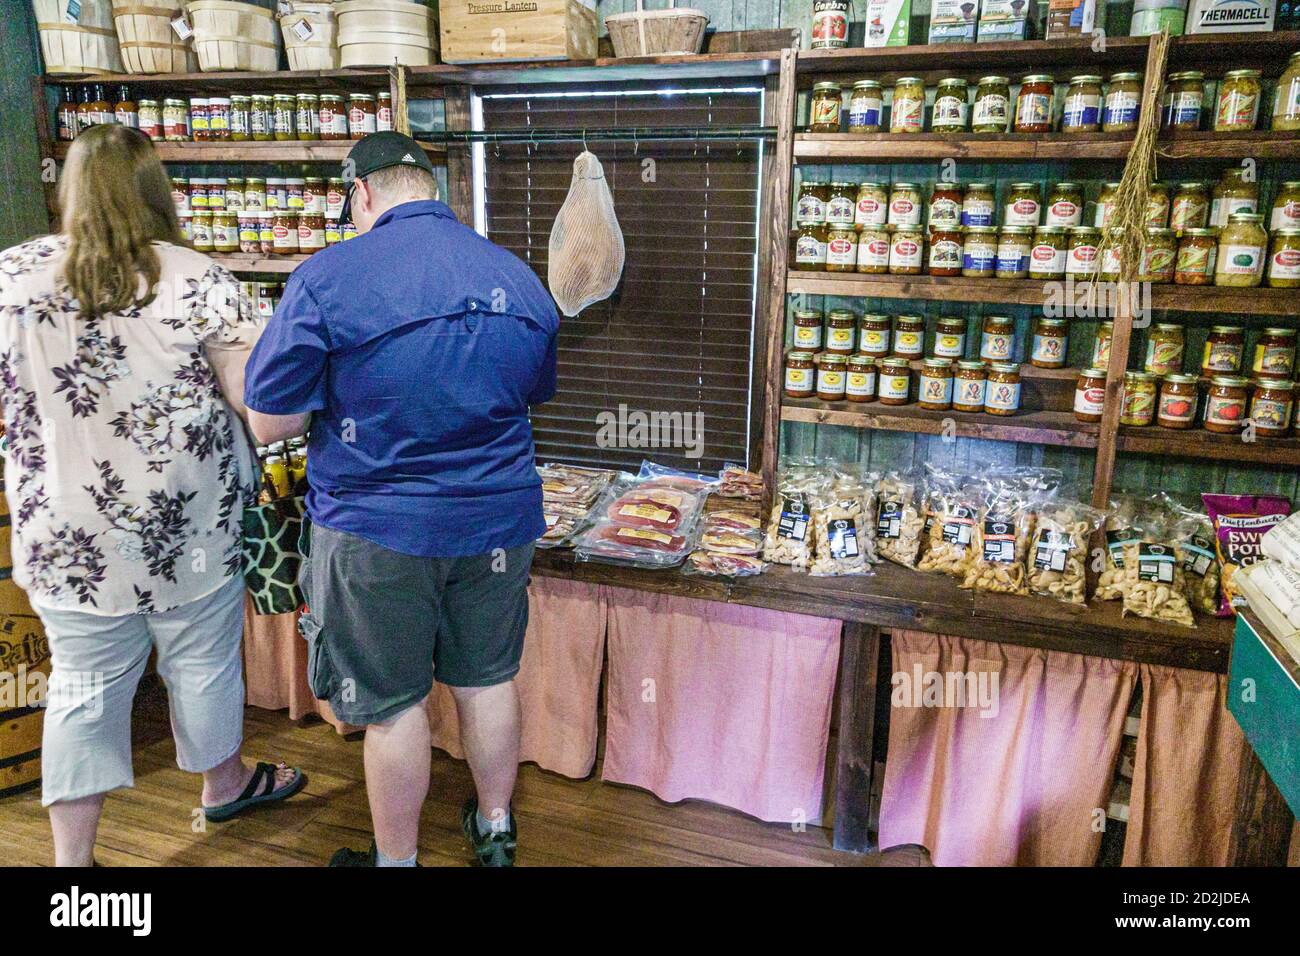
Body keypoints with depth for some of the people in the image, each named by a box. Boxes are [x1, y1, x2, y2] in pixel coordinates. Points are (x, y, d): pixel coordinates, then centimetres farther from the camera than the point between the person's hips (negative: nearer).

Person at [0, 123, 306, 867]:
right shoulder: (199, 279, -12)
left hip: (65, 528, 2)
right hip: (185, 520, -2)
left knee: (85, 683, 14)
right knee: (203, 660, 17)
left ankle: (73, 854, 24)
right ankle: (224, 783, 40)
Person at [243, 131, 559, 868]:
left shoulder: (326, 279, -14)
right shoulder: (521, 280, 2)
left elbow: (267, 424, -10)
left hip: (381, 530, -4)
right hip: (500, 519, 5)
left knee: (393, 703, 12)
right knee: (489, 679, 20)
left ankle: (396, 859, 33)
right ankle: (496, 830, 41)